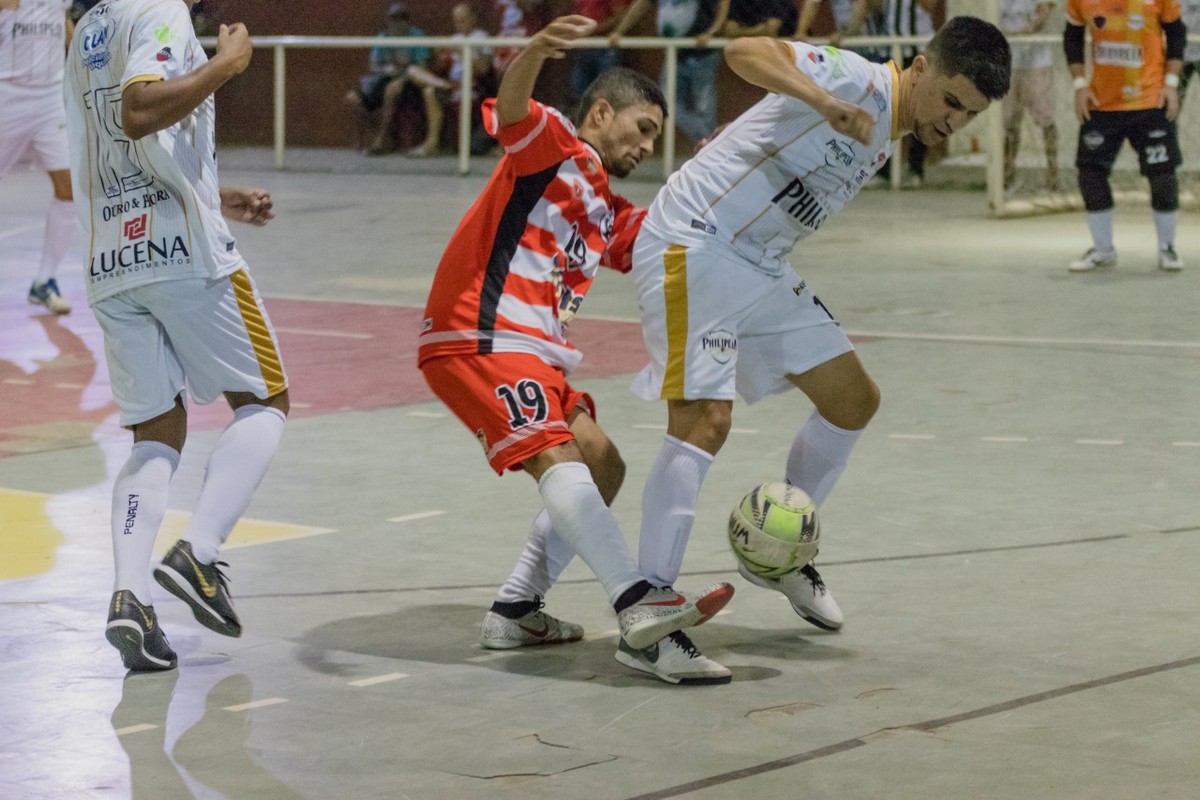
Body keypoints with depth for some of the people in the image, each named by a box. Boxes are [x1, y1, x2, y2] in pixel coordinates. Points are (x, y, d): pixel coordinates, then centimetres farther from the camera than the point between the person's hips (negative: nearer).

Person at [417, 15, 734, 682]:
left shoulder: (610, 213, 24)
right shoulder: (553, 144, -2)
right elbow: (510, 109, -23)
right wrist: (538, 49, -44)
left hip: (534, 352, 10)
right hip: (477, 338, -10)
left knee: (603, 466, 9)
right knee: (556, 455, -23)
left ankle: (516, 612, 11)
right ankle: (640, 604, -37)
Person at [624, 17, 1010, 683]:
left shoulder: (887, 140, 12)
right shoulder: (858, 80, -16)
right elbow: (745, 51, -31)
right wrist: (825, 101, -44)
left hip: (759, 264, 10)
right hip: (691, 246, -10)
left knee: (855, 400, 11)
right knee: (704, 421, -19)